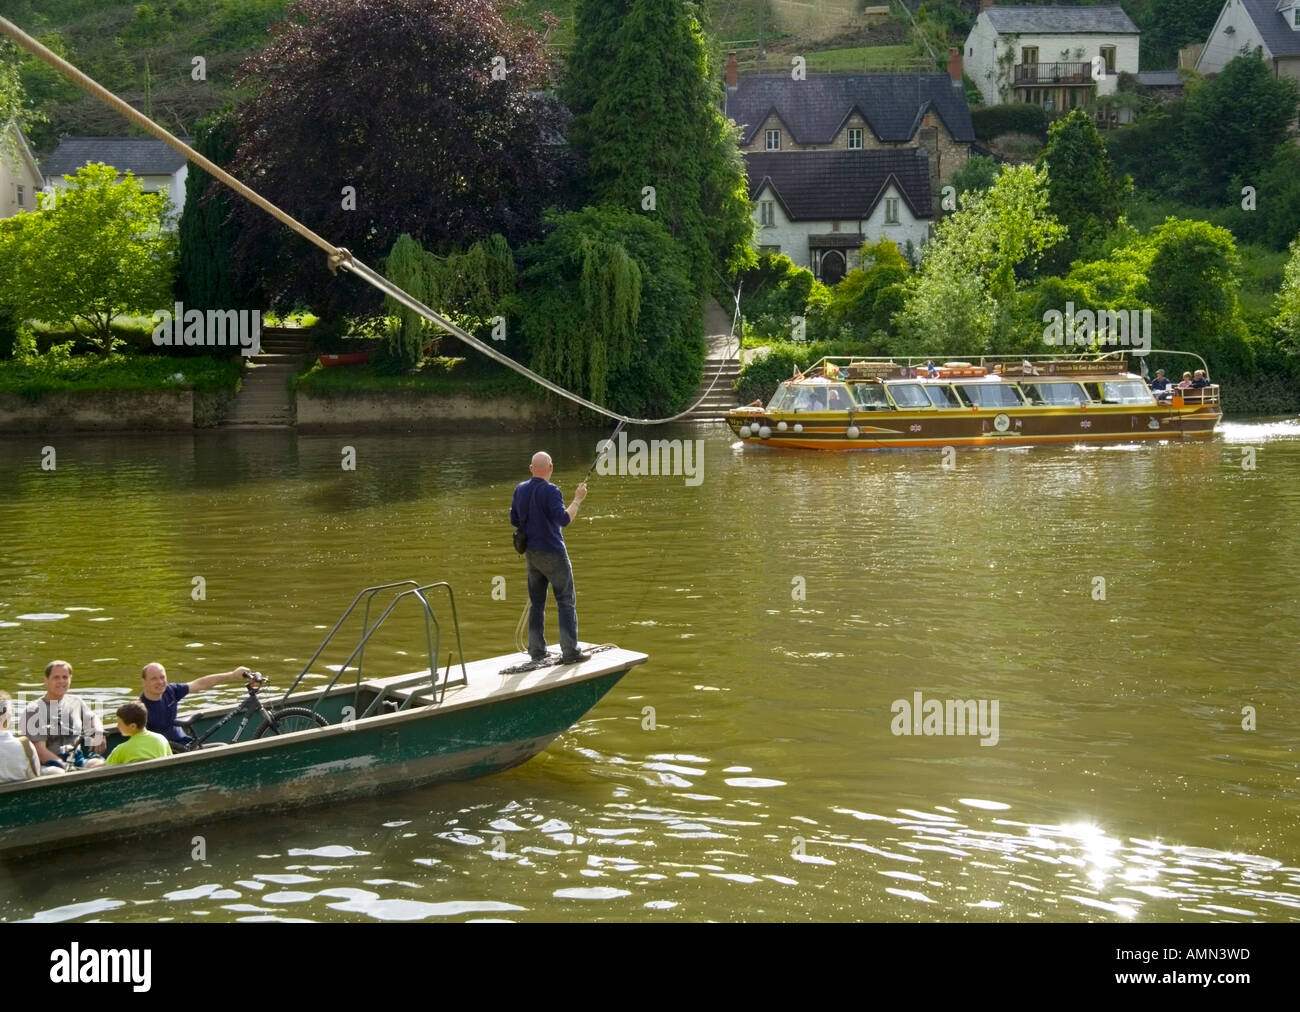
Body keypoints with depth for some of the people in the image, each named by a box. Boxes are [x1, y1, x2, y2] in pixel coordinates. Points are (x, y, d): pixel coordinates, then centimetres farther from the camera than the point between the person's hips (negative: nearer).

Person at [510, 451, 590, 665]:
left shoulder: (520, 489, 6)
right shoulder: (550, 491, -17)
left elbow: (514, 520, 13)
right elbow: (563, 519, -24)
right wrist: (577, 499, -16)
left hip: (531, 553, 7)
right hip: (552, 552, -7)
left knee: (537, 602, 12)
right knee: (566, 601, -2)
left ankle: (537, 651, 12)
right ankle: (570, 651, -6)